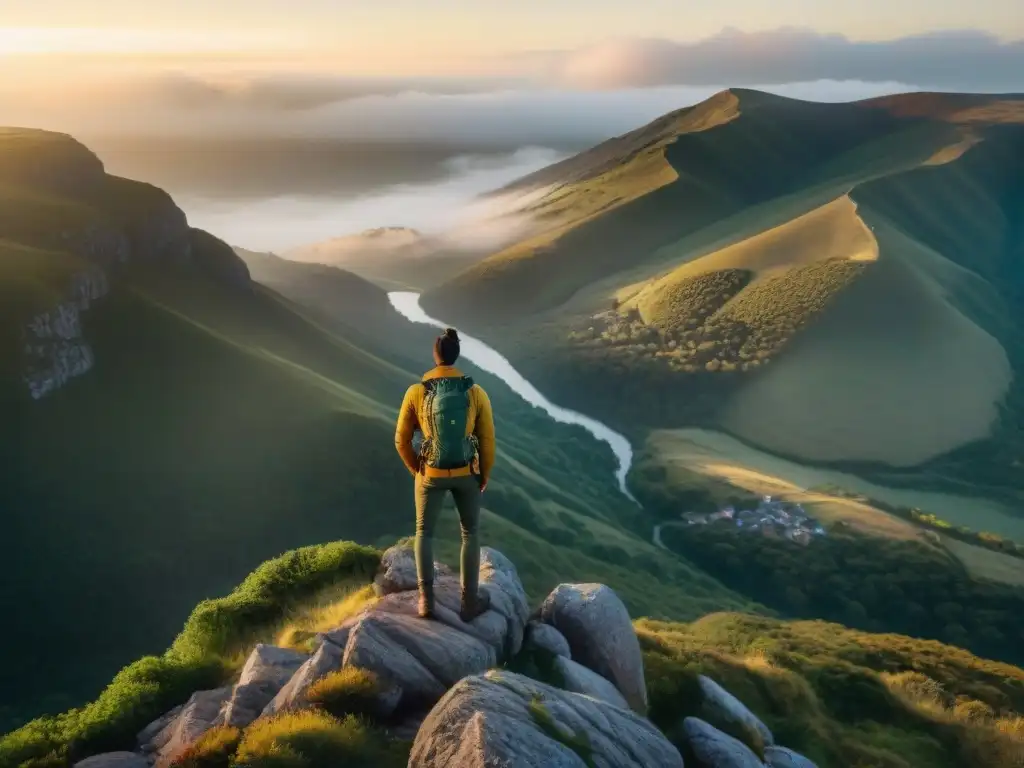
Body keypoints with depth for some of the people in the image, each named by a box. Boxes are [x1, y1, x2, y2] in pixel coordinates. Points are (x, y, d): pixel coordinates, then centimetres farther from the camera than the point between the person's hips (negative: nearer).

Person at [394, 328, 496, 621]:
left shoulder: (416, 392, -15)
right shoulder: (477, 393, -13)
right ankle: (470, 602, 26)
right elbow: (487, 441, -6)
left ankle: (426, 601, 20)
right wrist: (485, 475, 12)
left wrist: (415, 469, 13)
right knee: (470, 533, 20)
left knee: (424, 532, 21)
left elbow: (402, 440, -6)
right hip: (466, 473, 0)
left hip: (430, 474, 0)